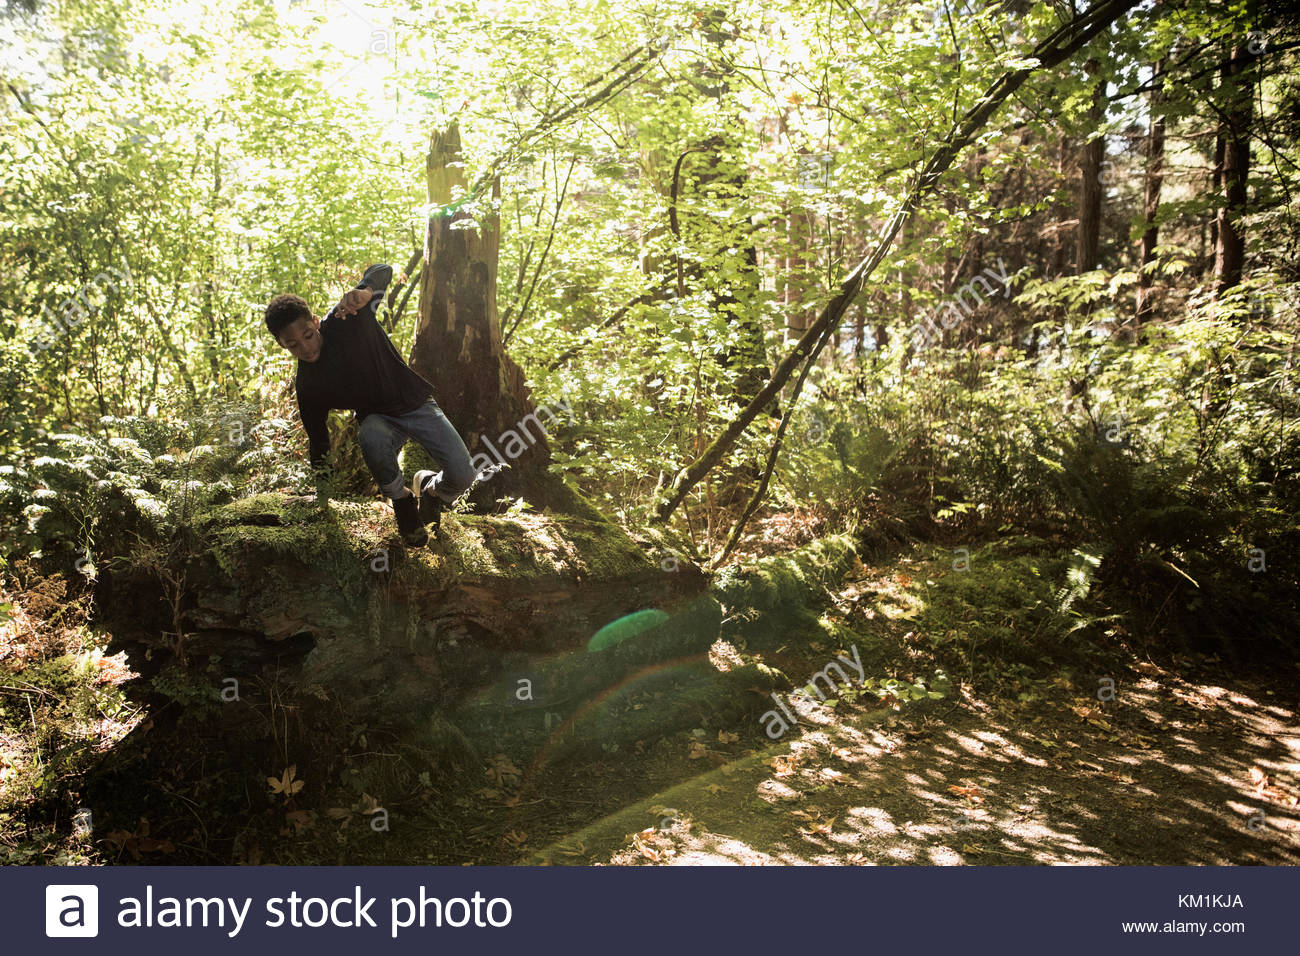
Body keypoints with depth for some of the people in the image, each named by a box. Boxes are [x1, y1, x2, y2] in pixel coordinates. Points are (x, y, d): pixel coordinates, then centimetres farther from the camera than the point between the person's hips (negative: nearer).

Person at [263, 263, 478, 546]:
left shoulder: (347, 317, -16)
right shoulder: (306, 384, -8)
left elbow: (382, 271, -13)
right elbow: (318, 438, 3)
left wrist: (365, 291, -36)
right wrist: (322, 492, 0)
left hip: (415, 402, -1)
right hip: (378, 419, 1)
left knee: (462, 475, -19)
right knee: (372, 439, -39)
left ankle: (430, 488, 20)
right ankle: (401, 500, -10)